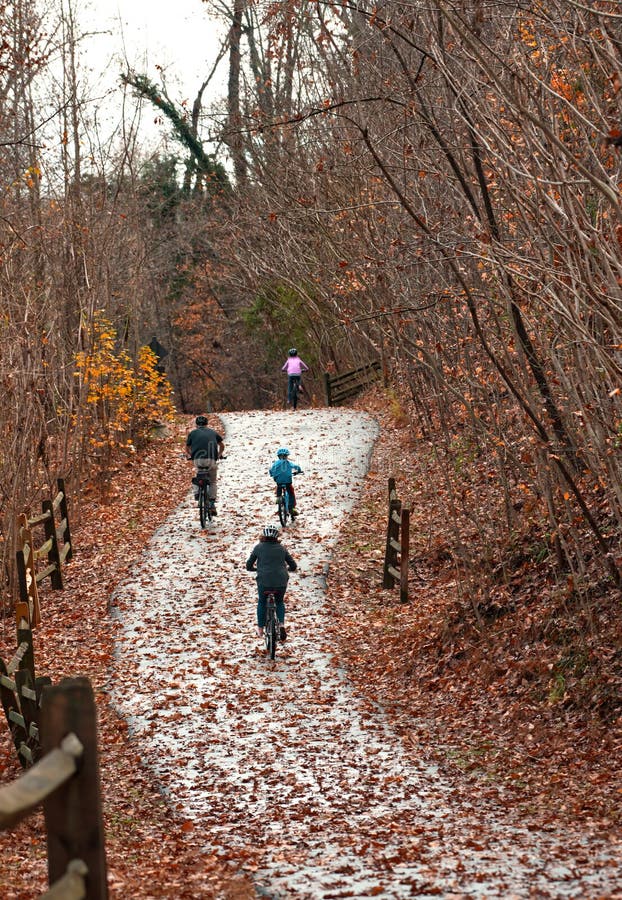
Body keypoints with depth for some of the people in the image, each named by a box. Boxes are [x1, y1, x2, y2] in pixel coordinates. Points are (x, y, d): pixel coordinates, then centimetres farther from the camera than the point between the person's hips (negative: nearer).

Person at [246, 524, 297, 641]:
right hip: (281, 582, 1)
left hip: (264, 581, -1)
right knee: (280, 602, 29)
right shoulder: (281, 548, 10)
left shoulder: (259, 547, 5)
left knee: (262, 602, 27)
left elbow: (249, 566, 9)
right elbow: (293, 566, 13)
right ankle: (281, 625, 9)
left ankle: (260, 630, 32)